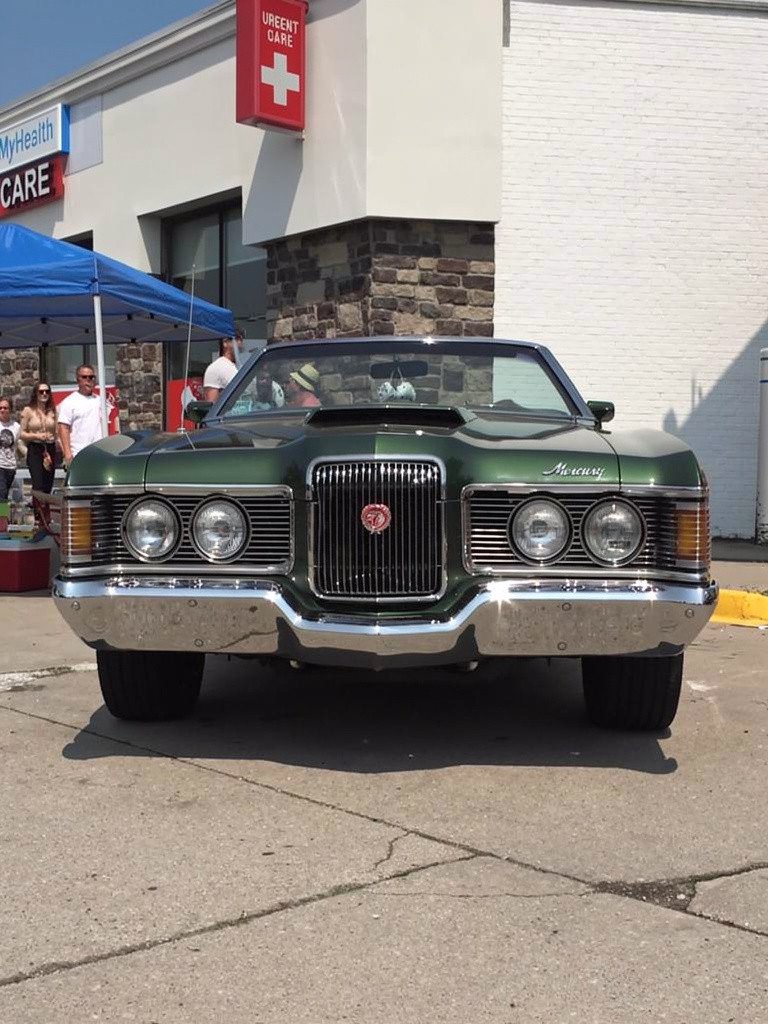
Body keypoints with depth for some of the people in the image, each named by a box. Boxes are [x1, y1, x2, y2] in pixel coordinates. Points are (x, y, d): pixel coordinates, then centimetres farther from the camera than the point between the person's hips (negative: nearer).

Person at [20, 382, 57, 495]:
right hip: (34, 450, -3)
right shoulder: (28, 410, 2)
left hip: (50, 449, 3)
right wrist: (36, 436, -15)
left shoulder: (52, 411, 10)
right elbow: (22, 434, 1)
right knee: (38, 485, -15)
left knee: (48, 486, 3)